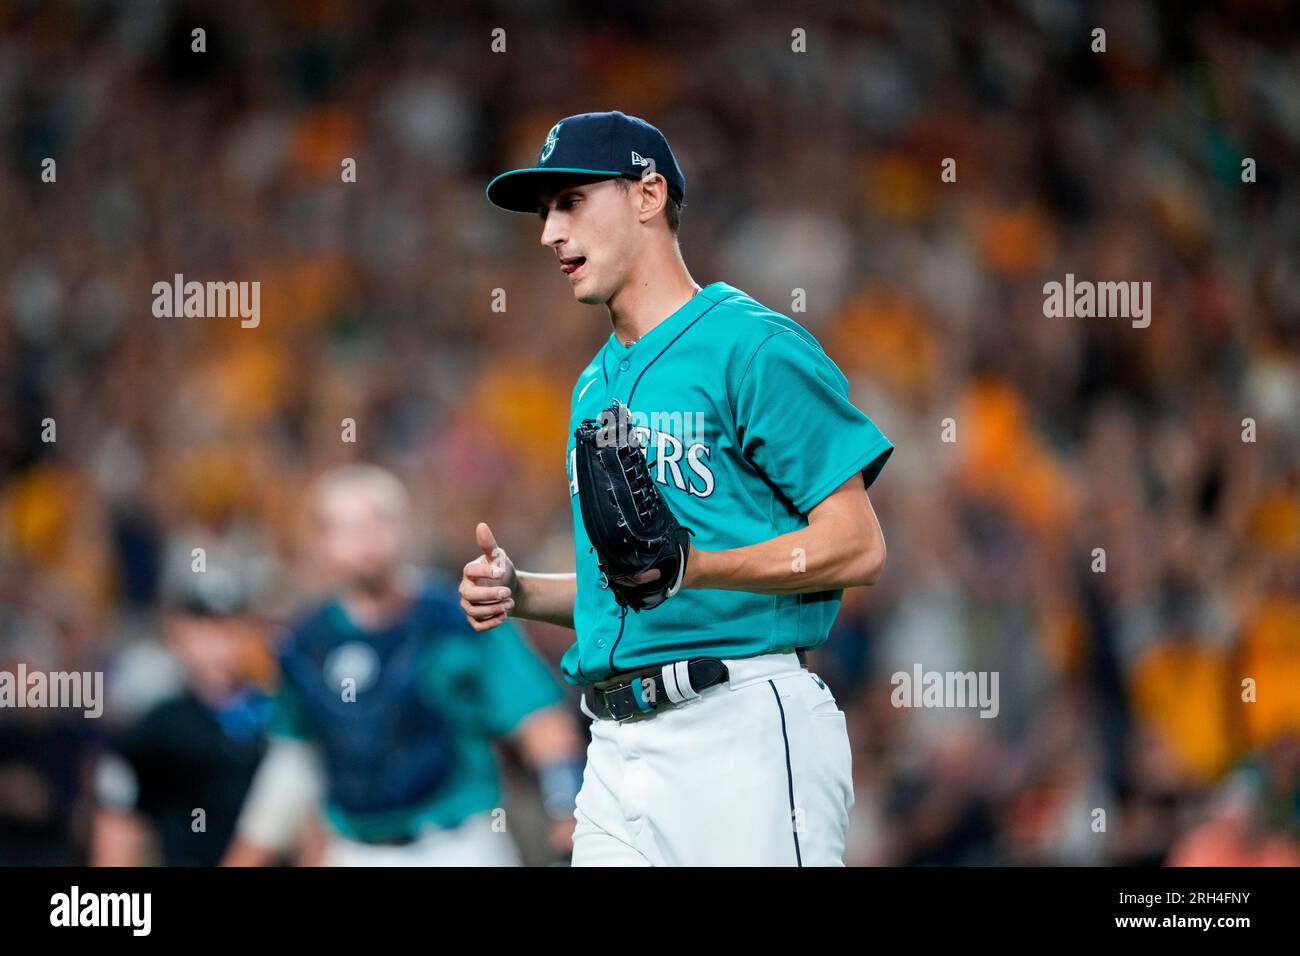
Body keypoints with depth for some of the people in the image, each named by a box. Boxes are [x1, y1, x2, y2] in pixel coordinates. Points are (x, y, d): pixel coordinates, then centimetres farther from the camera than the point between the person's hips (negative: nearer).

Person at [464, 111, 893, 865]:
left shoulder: (754, 346, -5)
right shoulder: (596, 386, 22)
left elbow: (858, 548, -11)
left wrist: (691, 568, -23)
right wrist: (519, 593, 9)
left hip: (740, 725, -8)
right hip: (615, 743, 8)